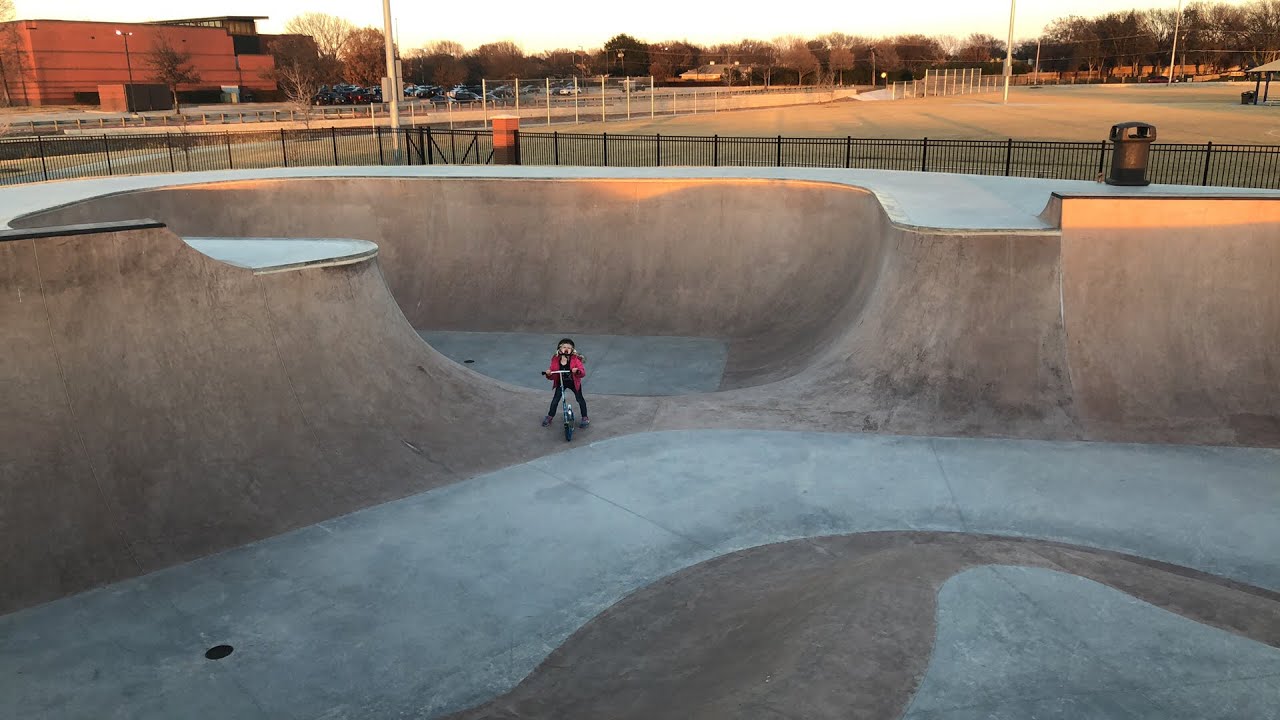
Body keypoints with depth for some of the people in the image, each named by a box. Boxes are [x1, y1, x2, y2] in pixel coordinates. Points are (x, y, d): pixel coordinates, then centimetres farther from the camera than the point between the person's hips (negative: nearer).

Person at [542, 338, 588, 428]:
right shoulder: (555, 360, -12)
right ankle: (550, 416, 23)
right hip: (561, 383, 2)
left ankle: (585, 418, 20)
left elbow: (583, 372, -26)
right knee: (555, 399, 5)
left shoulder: (576, 359, -19)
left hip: (574, 382, -2)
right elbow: (553, 375, -8)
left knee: (580, 399, 5)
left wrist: (577, 371, -48)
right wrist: (548, 374, -31)